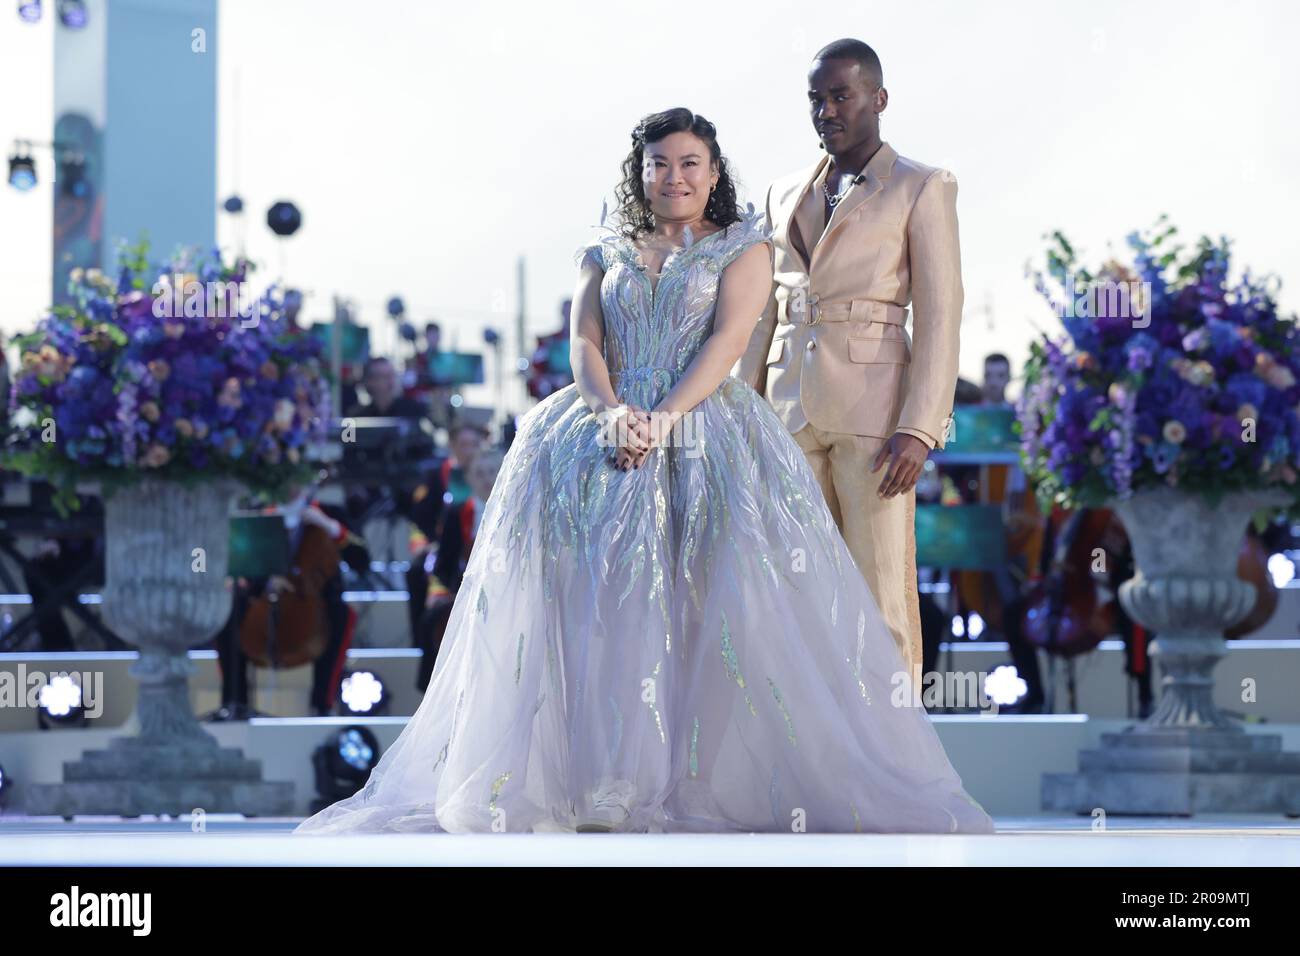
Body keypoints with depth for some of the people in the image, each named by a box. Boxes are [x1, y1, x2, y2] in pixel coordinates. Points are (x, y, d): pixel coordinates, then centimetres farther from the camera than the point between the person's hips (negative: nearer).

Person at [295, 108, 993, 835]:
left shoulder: (743, 248, 11)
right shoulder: (606, 255, 20)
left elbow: (729, 339, -3)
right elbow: (585, 345, 8)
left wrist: (665, 419, -18)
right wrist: (612, 413, -14)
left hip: (705, 423, -2)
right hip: (612, 428, 2)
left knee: (715, 601, -21)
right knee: (590, 590, -18)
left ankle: (719, 773, -19)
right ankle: (597, 775, -21)